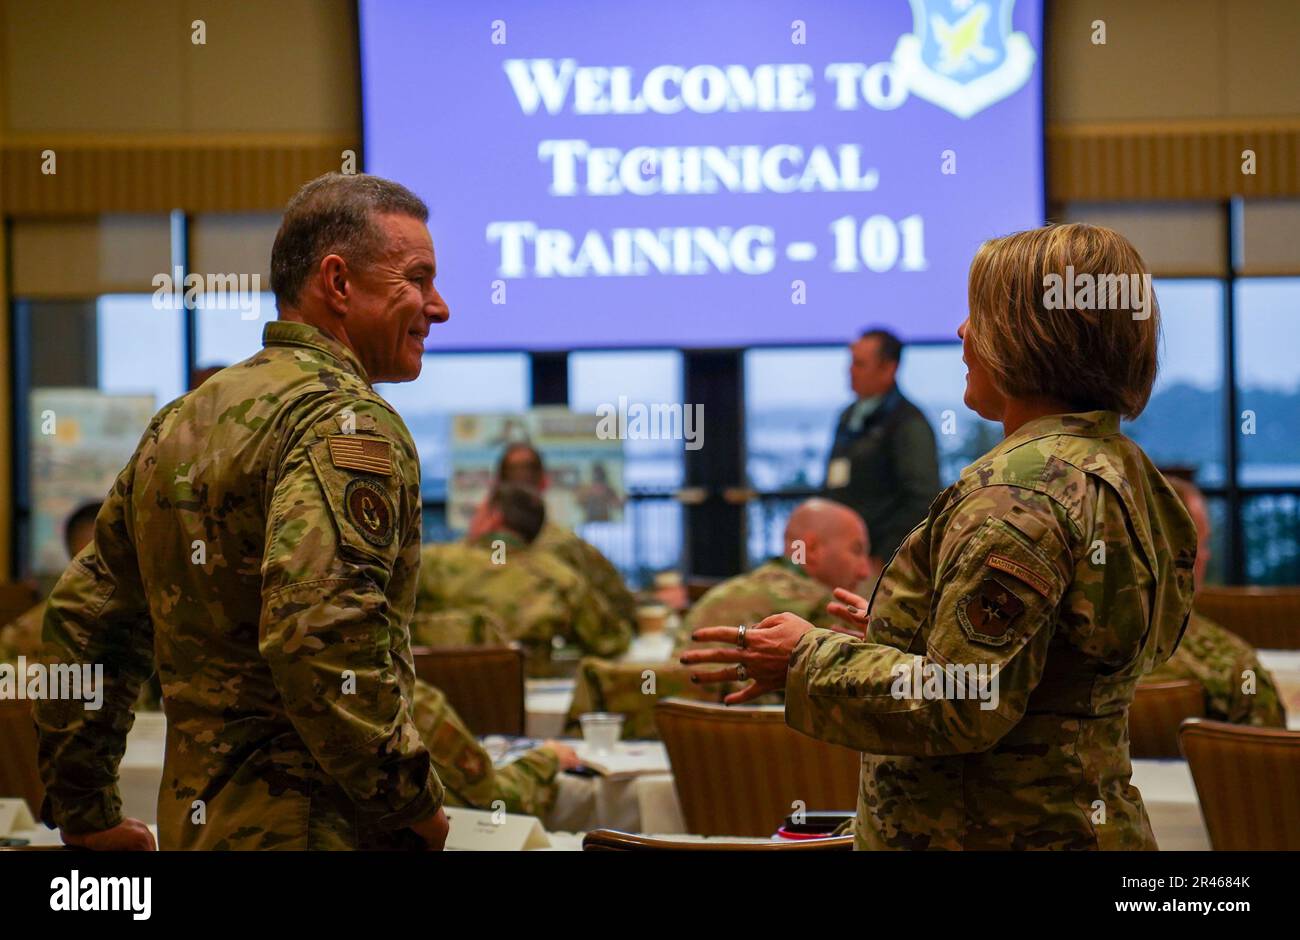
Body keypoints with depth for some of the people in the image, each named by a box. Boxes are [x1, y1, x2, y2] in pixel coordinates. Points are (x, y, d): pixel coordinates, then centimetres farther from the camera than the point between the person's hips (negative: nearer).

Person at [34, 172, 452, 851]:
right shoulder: (345, 422, -13)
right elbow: (319, 639, -27)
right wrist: (413, 802, -16)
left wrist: (83, 813, 22)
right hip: (314, 830, -9)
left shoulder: (181, 421, 15)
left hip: (192, 823, 9)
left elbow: (81, 619, 19)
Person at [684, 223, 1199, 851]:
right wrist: (895, 631, 25)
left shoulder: (1019, 492, -21)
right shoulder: (1123, 471, 10)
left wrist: (809, 660, -12)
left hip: (993, 833, -10)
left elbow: (958, 710, -24)